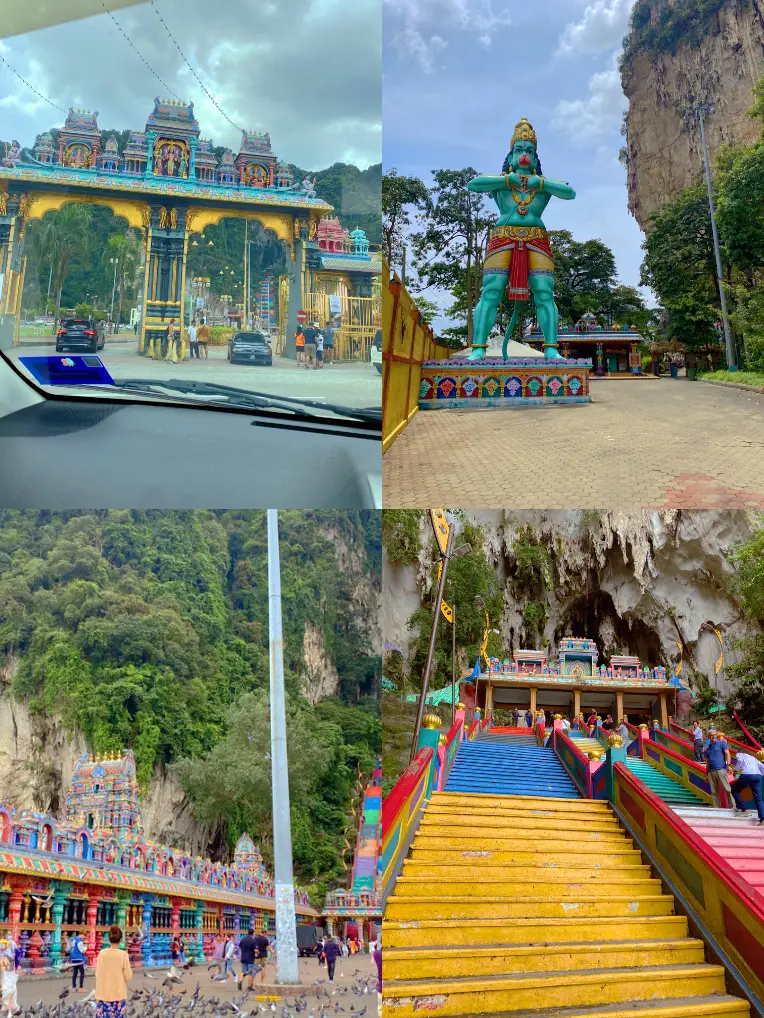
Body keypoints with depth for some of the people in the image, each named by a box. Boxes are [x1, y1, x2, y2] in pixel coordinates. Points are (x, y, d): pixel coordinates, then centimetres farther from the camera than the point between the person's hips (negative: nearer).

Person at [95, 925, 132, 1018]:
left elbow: (98, 975, 2)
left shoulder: (102, 953, -5)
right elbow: (128, 977, -7)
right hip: (118, 995, -2)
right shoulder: (123, 954, -11)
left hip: (103, 995, 2)